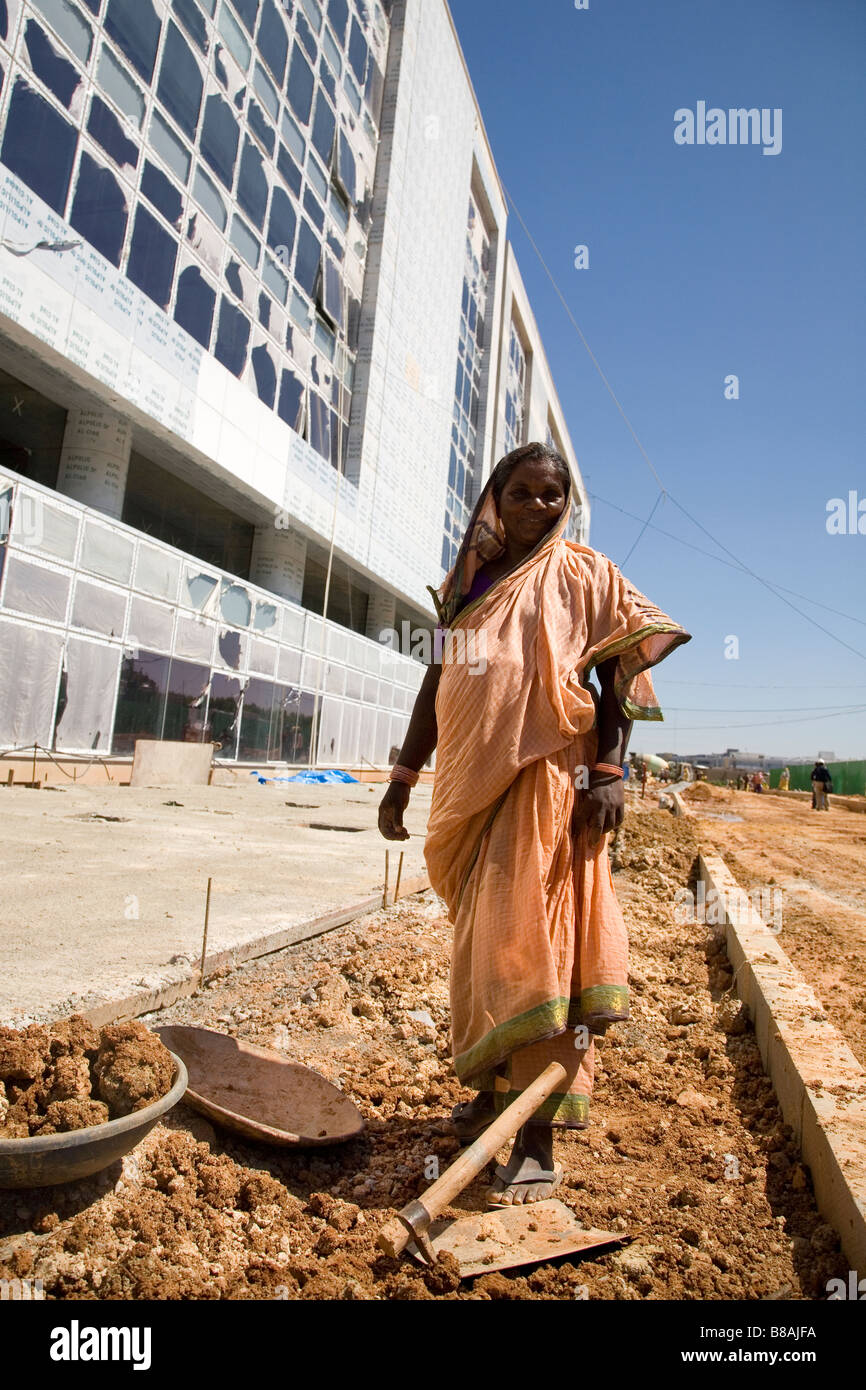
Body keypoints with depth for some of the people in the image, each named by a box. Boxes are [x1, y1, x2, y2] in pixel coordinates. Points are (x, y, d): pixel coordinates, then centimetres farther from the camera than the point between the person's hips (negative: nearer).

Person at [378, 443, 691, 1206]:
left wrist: (609, 771, -14)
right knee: (480, 944, 13)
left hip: (546, 778, -5)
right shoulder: (469, 582, 17)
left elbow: (621, 671, -2)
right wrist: (402, 778, 13)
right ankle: (491, 1091, 32)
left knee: (533, 944, -8)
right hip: (471, 784, 5)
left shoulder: (583, 574, 5)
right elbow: (437, 683, 16)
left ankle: (539, 1140, 3)